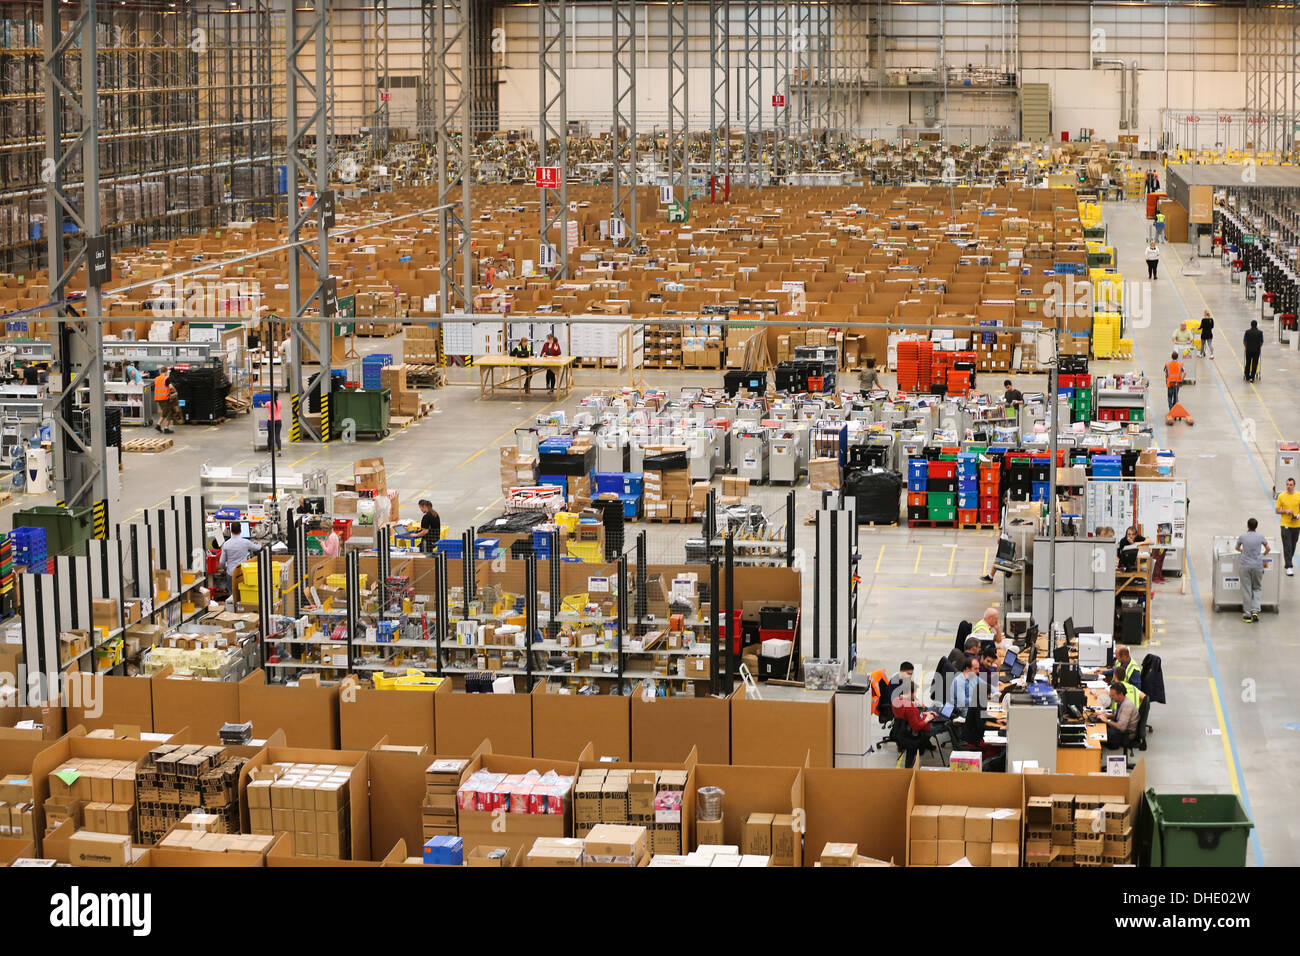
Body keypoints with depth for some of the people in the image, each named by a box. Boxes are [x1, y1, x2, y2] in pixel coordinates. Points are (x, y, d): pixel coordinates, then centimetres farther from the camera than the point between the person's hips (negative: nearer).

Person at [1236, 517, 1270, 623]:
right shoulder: (1260, 537, -1)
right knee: (1256, 588, 14)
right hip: (1258, 565, 1)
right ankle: (1255, 611, -1)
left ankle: (1247, 614, 7)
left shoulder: (1242, 537, -1)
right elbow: (1268, 549, 10)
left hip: (1245, 566, -1)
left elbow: (1237, 548, 17)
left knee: (1246, 590, 5)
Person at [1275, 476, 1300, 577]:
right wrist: (1285, 511, -17)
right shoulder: (1281, 496, -2)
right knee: (1287, 546, -9)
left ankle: (1289, 561, 33)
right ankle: (1289, 567, -9)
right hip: (1285, 524, -2)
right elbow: (1277, 510, 2)